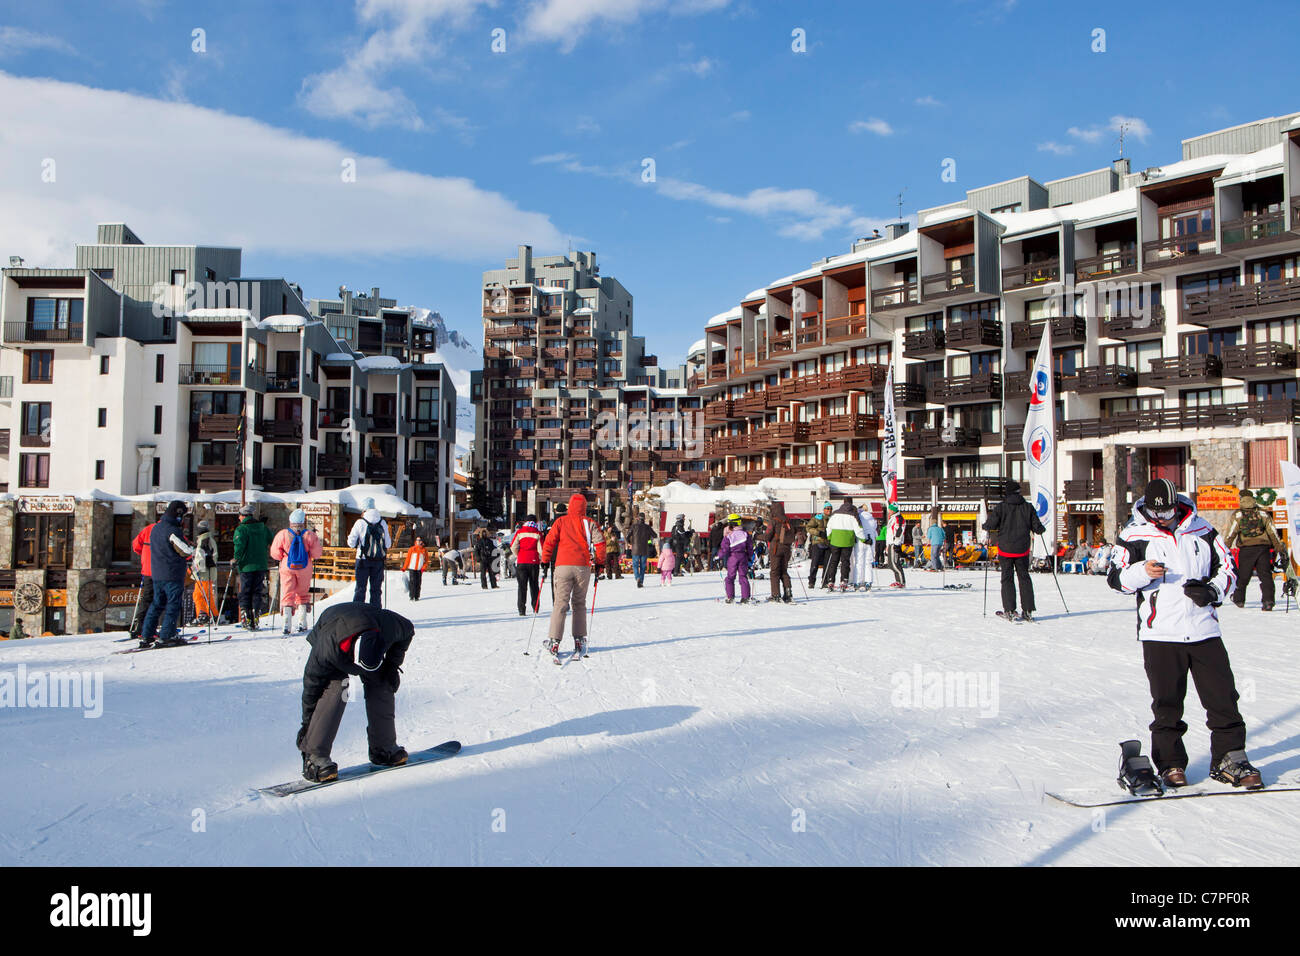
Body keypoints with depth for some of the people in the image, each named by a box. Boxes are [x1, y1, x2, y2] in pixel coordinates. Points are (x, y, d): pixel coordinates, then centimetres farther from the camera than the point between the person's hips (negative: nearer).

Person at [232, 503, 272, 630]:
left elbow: (239, 546, -17)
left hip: (247, 567, -4)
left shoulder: (241, 529, -9)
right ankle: (256, 618, 5)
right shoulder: (262, 528, 9)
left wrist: (235, 560, -5)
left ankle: (246, 620, 1)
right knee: (257, 592, 10)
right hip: (261, 566, 4)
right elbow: (271, 542, 14)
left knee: (245, 593, 5)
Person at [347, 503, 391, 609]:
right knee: (376, 589, 8)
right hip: (379, 560, 2)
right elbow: (388, 544, 4)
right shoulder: (383, 523, 2)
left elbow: (351, 543, -3)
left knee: (360, 588, 5)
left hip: (363, 559, -2)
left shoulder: (360, 522, -6)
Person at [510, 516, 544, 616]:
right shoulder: (538, 533, -2)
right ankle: (535, 607, 14)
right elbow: (540, 549, -5)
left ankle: (522, 609, -2)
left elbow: (513, 547, -5)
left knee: (522, 586, 4)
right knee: (534, 585, 13)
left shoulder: (520, 532, -1)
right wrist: (542, 559, 10)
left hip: (521, 562, 0)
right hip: (534, 562, 0)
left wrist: (518, 556, 11)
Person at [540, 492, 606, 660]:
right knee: (579, 604, 13)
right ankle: (579, 640, 14)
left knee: (560, 603, -1)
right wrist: (600, 563, 11)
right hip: (583, 567, 1)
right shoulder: (589, 523, 7)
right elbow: (600, 543, 0)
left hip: (563, 566, -1)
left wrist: (545, 561, 10)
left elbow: (549, 542, 1)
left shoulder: (561, 521, 6)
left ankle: (554, 641, -11)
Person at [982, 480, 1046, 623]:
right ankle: (1028, 611, 8)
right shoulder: (1028, 507, 0)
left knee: (1007, 578, 4)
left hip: (1005, 548, -2)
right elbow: (1037, 527, 2)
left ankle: (1009, 611, -1)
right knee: (1024, 577, 10)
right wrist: (1041, 529, 25)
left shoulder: (1000, 507, -6)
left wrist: (985, 526, 12)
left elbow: (991, 525, -11)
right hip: (1023, 549, 2)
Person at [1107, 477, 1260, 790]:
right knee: (1166, 702, 4)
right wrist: (1143, 572, -17)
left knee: (1223, 696, 3)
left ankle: (1229, 758, 17)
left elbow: (1226, 568, 15)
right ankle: (1170, 763, 17)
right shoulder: (1134, 535, 1)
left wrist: (1213, 590, -5)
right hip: (1160, 634, -2)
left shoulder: (1202, 530, 8)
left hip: (1204, 631, 2)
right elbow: (1116, 577, 2)